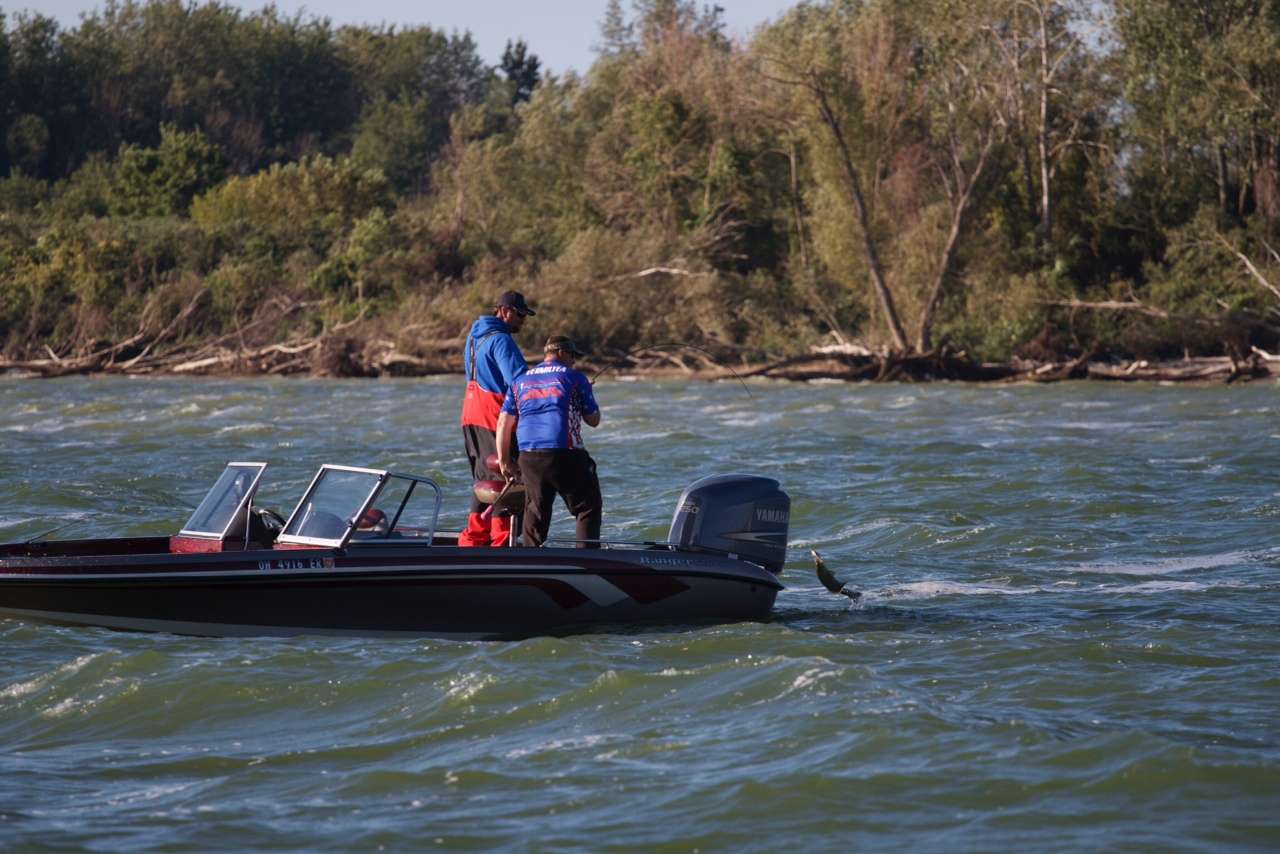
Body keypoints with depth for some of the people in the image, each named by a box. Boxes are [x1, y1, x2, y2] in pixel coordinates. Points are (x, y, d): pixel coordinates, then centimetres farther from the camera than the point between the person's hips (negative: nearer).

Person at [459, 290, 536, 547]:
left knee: (484, 477, 17)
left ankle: (475, 537, 18)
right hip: (495, 417, -9)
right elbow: (518, 380, -22)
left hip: (472, 415, 9)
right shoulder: (501, 340, -15)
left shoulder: (475, 336, 16)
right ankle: (501, 540, -7)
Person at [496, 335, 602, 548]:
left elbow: (503, 423, 12)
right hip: (565, 454, -4)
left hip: (529, 457, 4)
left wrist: (504, 461, 18)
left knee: (535, 511, 14)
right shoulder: (575, 378, 5)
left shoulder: (520, 381, 18)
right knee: (588, 507, 5)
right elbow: (594, 420, 10)